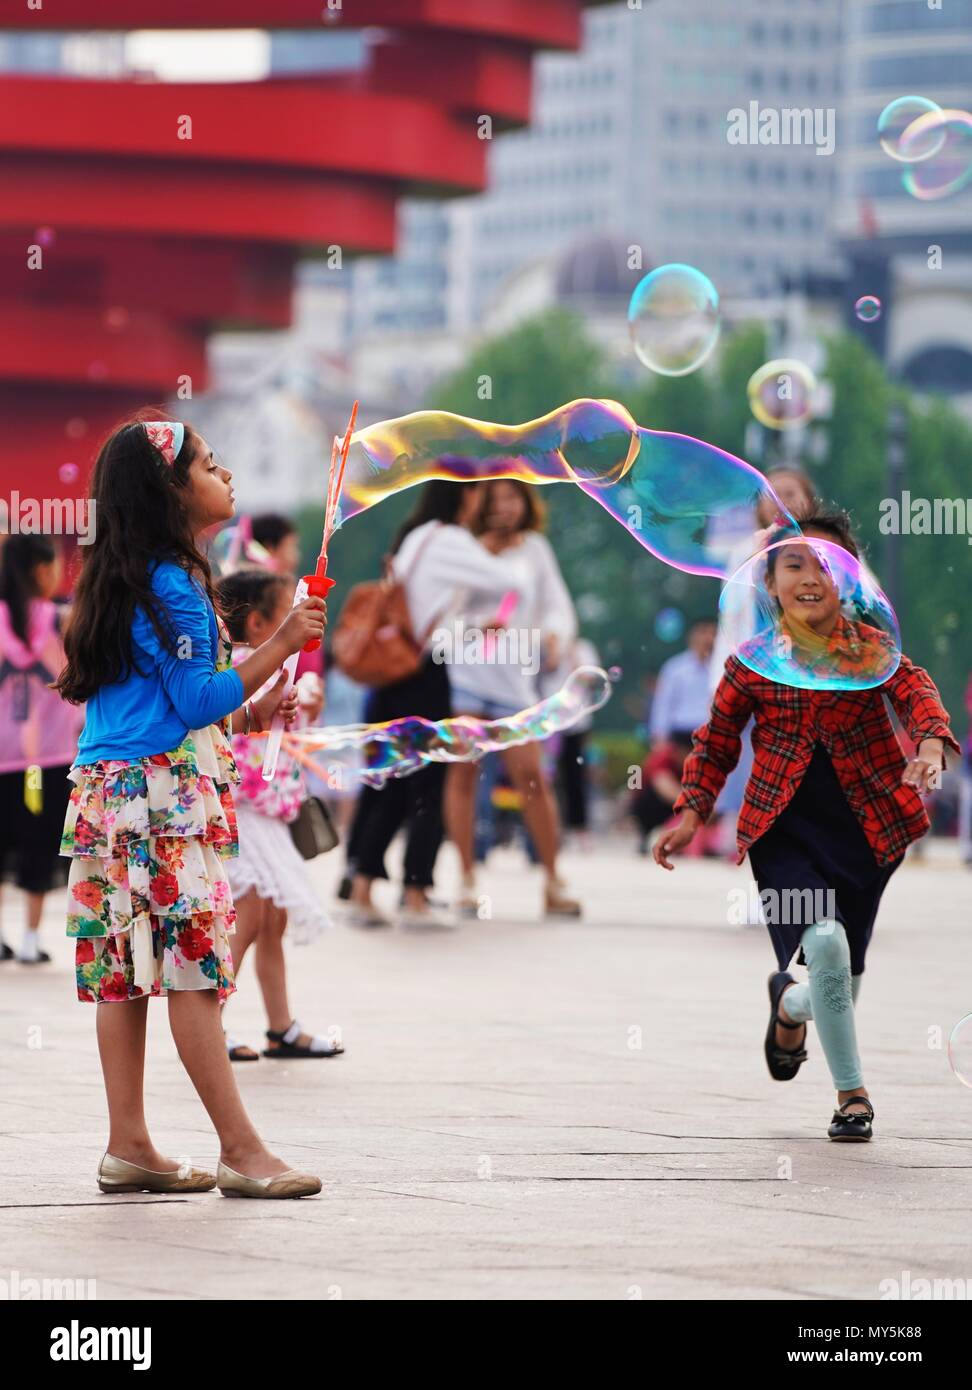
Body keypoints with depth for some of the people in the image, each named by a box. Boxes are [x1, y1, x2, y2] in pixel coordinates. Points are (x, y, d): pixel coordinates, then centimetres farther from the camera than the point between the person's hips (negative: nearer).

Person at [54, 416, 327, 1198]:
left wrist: (246, 714, 18)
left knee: (126, 970, 7)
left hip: (114, 787, 10)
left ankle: (129, 1147, 9)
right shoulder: (172, 586, -12)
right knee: (191, 965, -9)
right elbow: (196, 701, -15)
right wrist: (280, 646, -12)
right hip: (162, 796, -10)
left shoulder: (124, 580, 17)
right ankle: (241, 1150, -9)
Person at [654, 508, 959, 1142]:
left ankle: (789, 1006, 50)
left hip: (864, 830, 1)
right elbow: (716, 744, 9)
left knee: (844, 974, 10)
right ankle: (852, 1094, -7)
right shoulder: (751, 662, -1)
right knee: (825, 941, -23)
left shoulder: (872, 649, -3)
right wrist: (691, 813, -1)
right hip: (785, 830, -1)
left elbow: (915, 689, -22)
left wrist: (930, 743, -43)